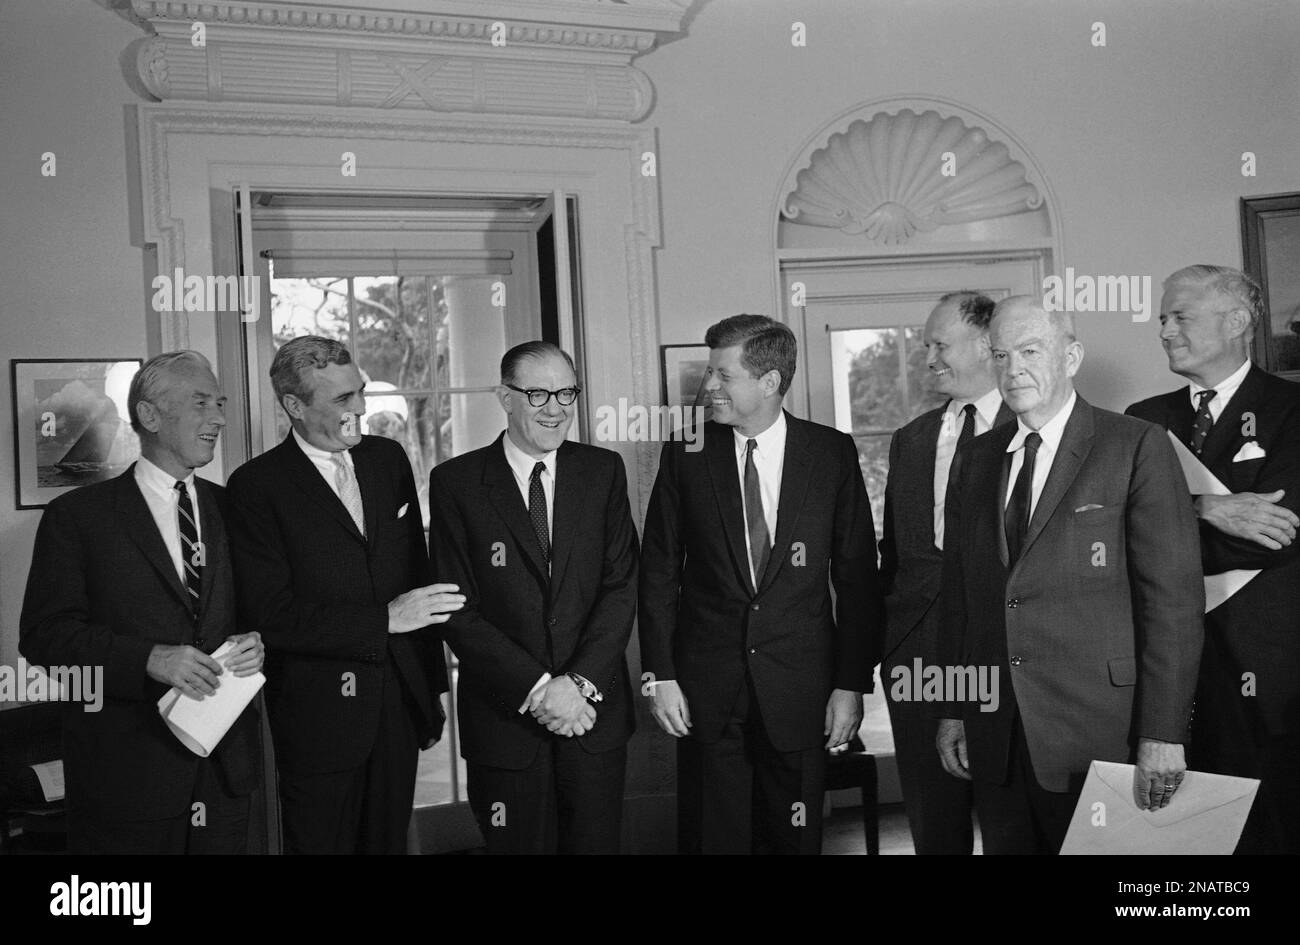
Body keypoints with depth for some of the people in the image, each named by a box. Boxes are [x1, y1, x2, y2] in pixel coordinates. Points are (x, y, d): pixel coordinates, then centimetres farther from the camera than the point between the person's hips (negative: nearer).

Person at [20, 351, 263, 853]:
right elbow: (44, 632, -9)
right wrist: (149, 658, -22)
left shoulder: (232, 509, 11)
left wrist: (256, 642, -9)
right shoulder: (77, 515, -3)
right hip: (126, 770, -4)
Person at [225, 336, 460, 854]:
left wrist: (432, 684, 13)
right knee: (321, 841, 7)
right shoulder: (257, 485, -9)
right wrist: (383, 618, -18)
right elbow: (269, 614, -16)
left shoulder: (389, 458, 7)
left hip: (400, 703, 5)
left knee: (389, 840, 15)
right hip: (319, 712, -4)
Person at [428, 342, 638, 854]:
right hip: (503, 716, -2)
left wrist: (582, 683, -13)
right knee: (519, 845, 9)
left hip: (595, 712, 2)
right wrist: (537, 688, -15)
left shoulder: (604, 470, 4)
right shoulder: (455, 482, -4)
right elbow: (457, 608, -8)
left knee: (596, 841, 11)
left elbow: (622, 585, -1)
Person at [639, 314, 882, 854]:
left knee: (794, 839, 9)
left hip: (801, 687, 0)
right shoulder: (686, 454, 0)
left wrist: (852, 684, -3)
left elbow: (856, 576, 1)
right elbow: (659, 571, 3)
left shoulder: (833, 453, -1)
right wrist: (660, 673, -2)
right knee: (711, 836, 8)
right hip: (705, 688, 1)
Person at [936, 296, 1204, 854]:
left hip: (1098, 739, -4)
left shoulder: (1137, 447, -5)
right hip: (994, 740, 5)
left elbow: (1173, 598, -9)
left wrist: (1163, 735, -13)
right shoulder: (975, 458, 11)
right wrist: (953, 710, 10)